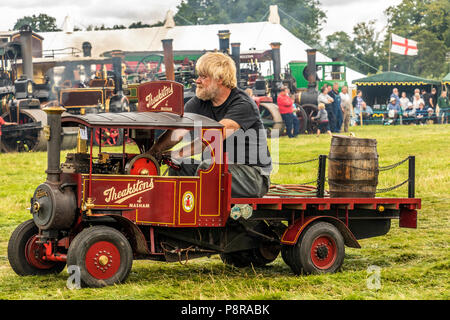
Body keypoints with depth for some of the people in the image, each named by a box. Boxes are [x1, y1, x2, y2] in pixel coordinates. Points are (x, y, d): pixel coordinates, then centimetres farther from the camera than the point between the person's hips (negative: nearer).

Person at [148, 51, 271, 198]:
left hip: (253, 173, -7)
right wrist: (152, 151, -29)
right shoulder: (199, 102, 4)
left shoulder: (243, 105, -18)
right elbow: (176, 133, -10)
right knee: (179, 166, -13)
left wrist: (176, 153, -38)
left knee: (208, 168, -31)